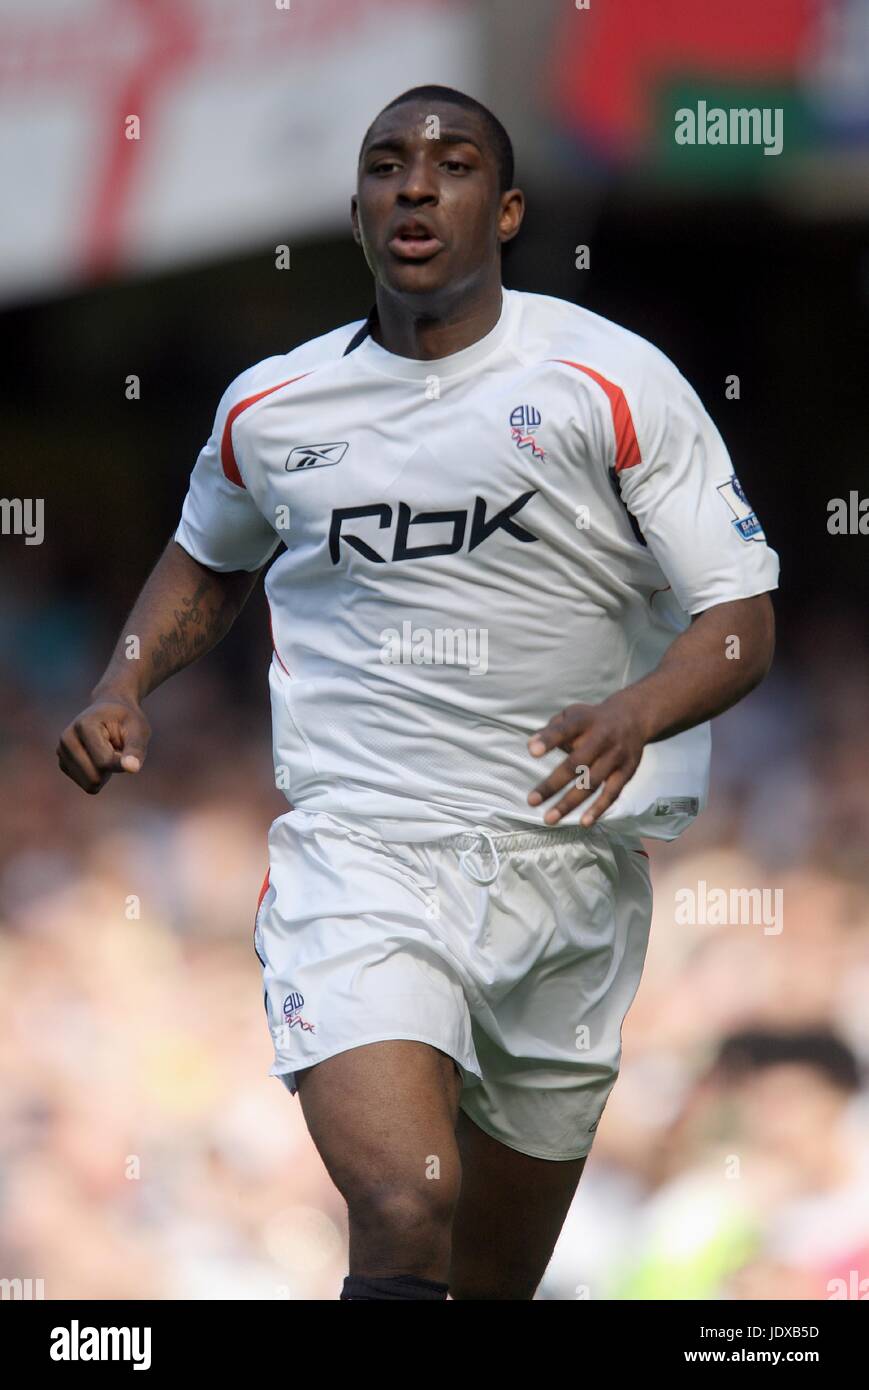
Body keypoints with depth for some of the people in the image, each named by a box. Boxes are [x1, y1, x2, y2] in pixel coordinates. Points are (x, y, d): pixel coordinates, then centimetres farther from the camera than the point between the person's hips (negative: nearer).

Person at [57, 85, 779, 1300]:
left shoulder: (616, 386, -4)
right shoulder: (271, 408, 5)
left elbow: (743, 621, -6)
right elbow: (210, 559, 27)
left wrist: (636, 712, -26)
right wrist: (128, 680, 8)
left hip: (564, 867, 1)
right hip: (356, 851, -1)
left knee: (497, 1275, 13)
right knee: (403, 1215, -27)